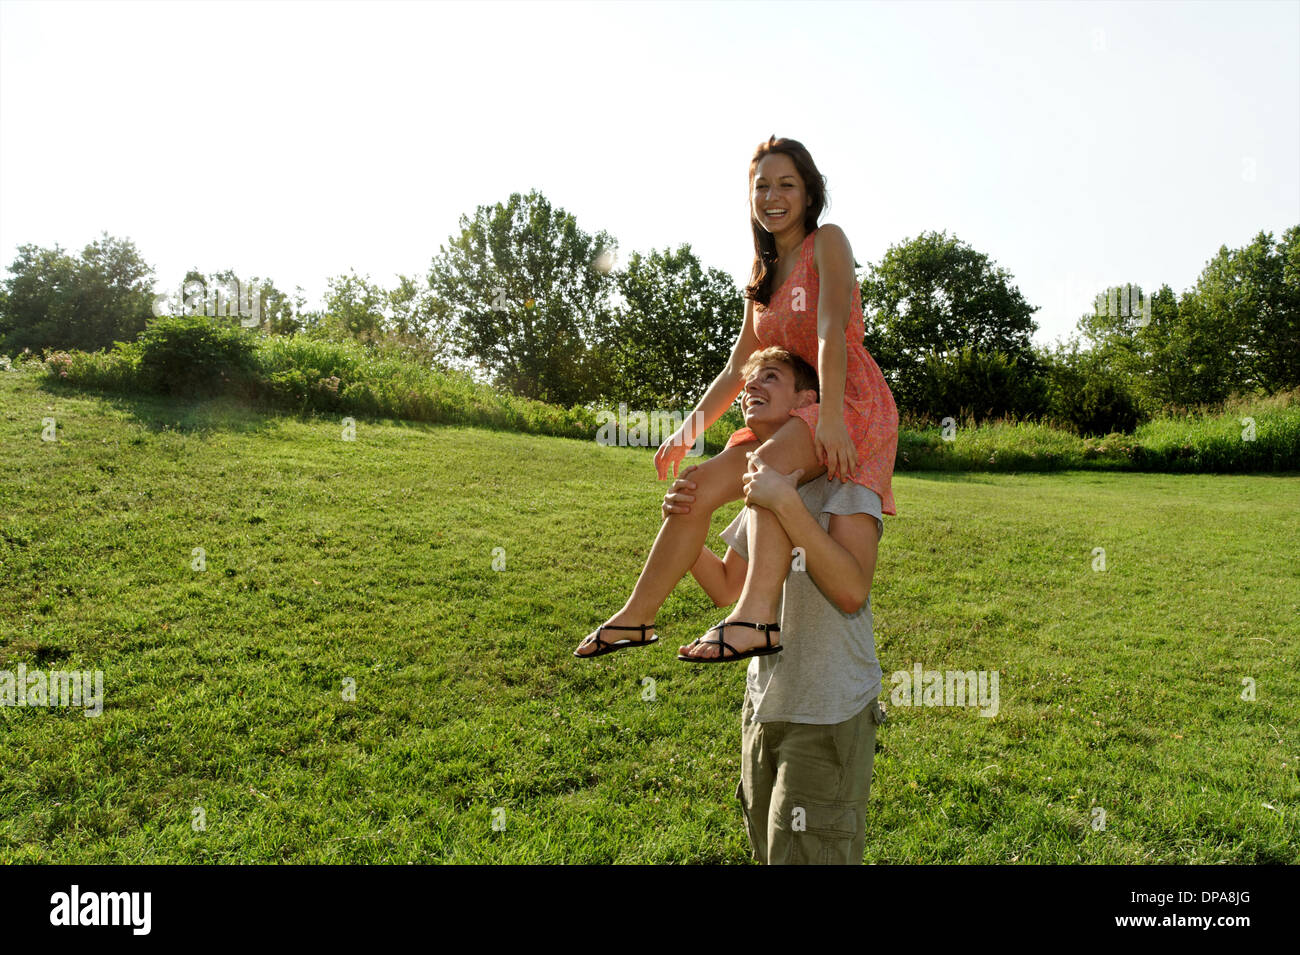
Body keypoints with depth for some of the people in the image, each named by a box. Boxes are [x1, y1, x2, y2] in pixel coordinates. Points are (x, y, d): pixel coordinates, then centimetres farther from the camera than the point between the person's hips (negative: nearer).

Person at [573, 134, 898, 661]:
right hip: (791, 411, 7)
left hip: (852, 403, -7)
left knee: (769, 462, -37)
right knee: (699, 485, -8)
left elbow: (831, 330, -19)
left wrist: (830, 417, -32)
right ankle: (637, 617, 0)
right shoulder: (762, 274, 19)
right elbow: (736, 369, 19)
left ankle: (758, 616, -50)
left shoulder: (827, 243, -2)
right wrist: (690, 429, 8)